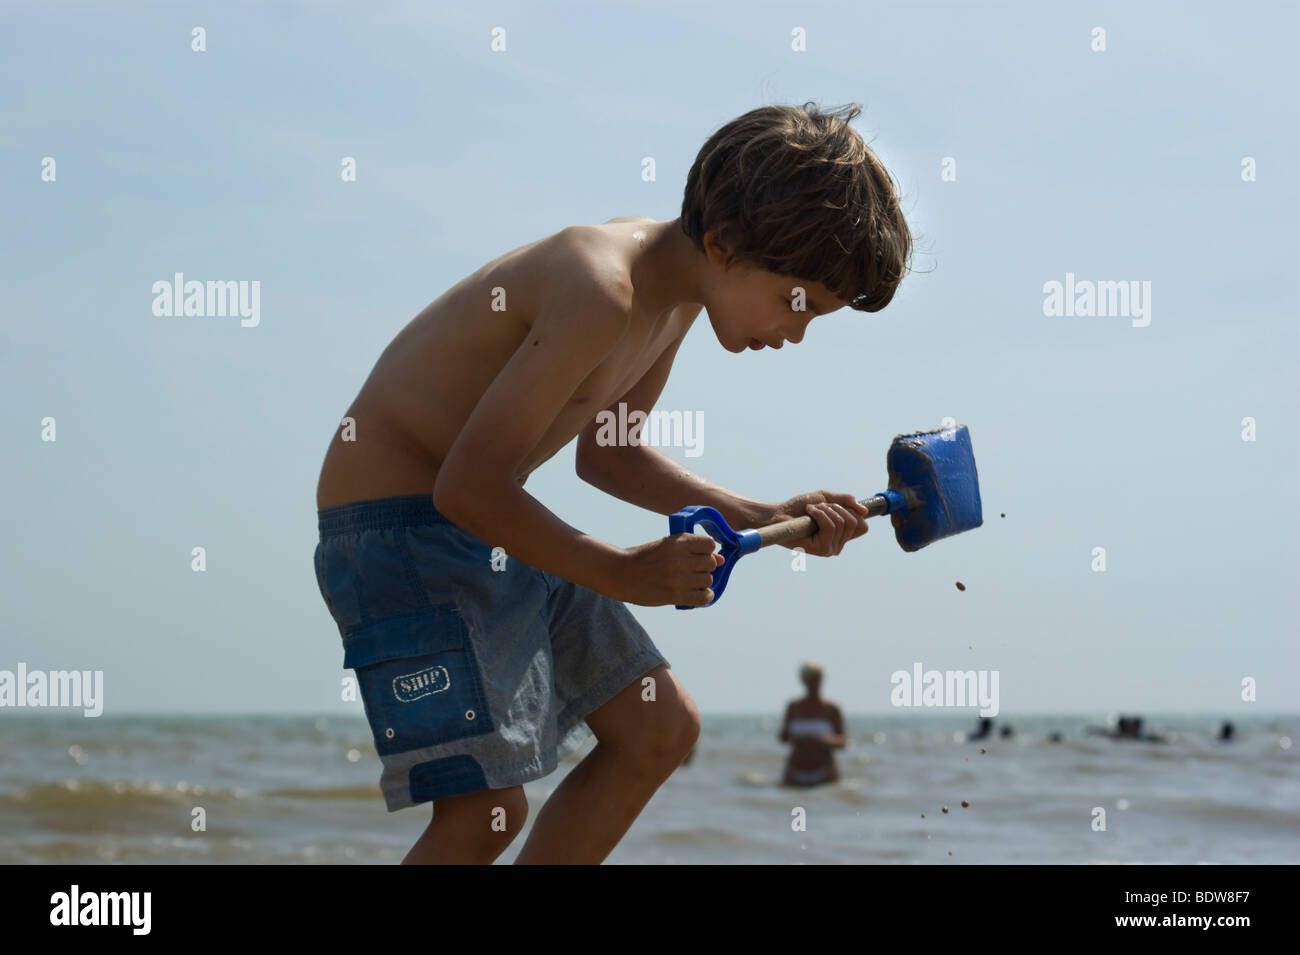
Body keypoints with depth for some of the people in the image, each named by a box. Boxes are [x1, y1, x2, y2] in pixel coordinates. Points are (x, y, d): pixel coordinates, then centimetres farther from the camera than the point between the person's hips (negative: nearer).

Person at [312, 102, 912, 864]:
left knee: (661, 730, 13)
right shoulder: (601, 291, -27)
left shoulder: (678, 292, 3)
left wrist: (766, 519, 9)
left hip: (497, 521, 10)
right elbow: (470, 486, -27)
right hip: (399, 520, -10)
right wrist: (624, 576, -18)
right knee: (486, 808, -18)